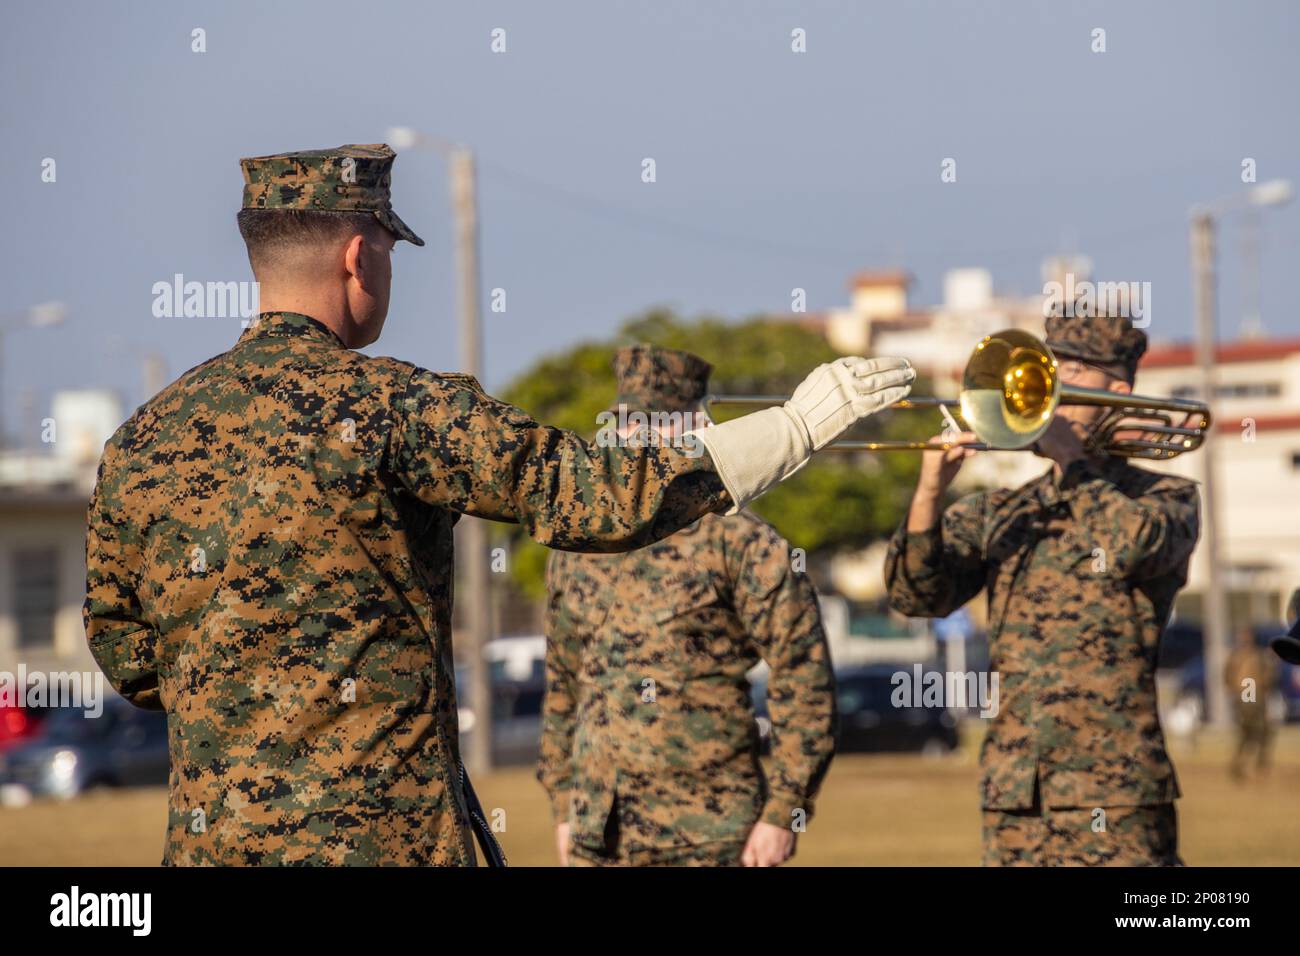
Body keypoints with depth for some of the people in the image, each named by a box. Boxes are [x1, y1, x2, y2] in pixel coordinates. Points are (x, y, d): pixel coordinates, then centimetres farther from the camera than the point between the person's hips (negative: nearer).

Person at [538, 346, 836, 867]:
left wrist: (783, 813, -11)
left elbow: (803, 683, -7)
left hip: (708, 838, -5)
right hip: (599, 836, 5)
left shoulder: (739, 544, -6)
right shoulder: (577, 550, 11)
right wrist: (563, 809, 17)